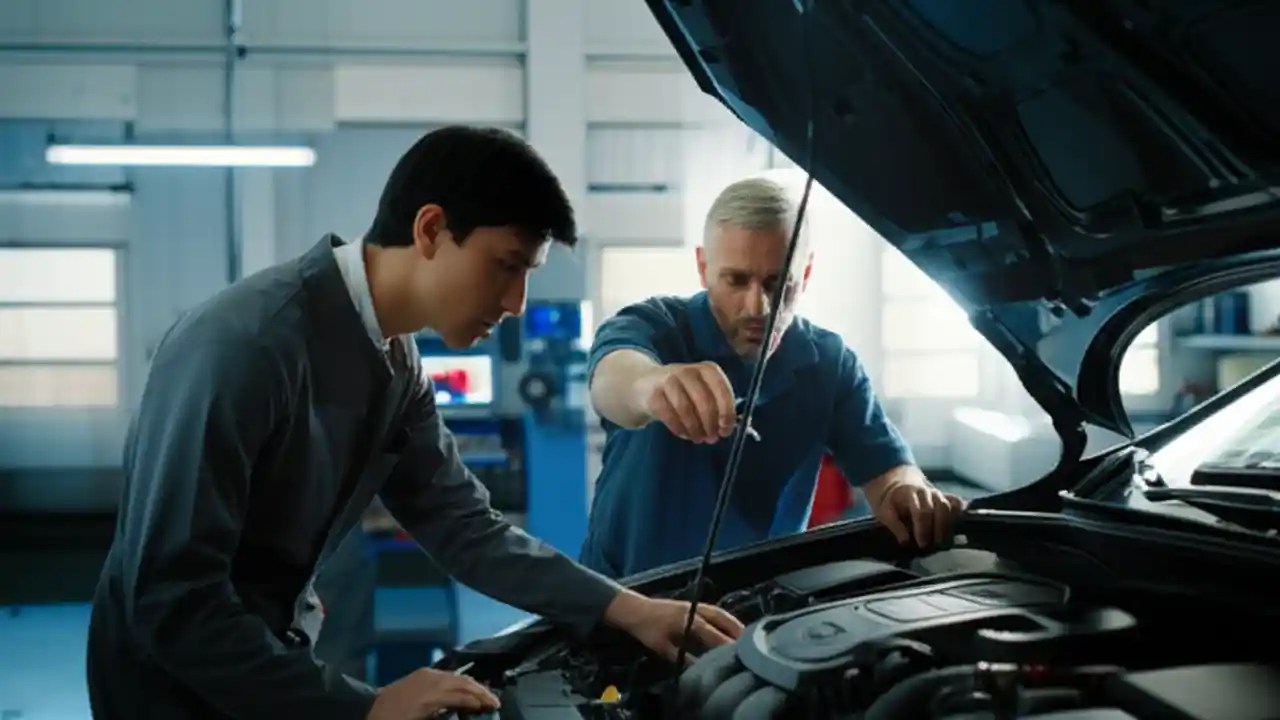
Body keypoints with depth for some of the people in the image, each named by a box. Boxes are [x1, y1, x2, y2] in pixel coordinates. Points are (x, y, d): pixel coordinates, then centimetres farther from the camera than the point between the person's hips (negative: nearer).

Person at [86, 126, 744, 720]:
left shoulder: (395, 365, -1)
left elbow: (465, 527, 2)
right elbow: (171, 600, -28)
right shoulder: (243, 346, -27)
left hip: (276, 663, 8)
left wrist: (625, 609, -7)